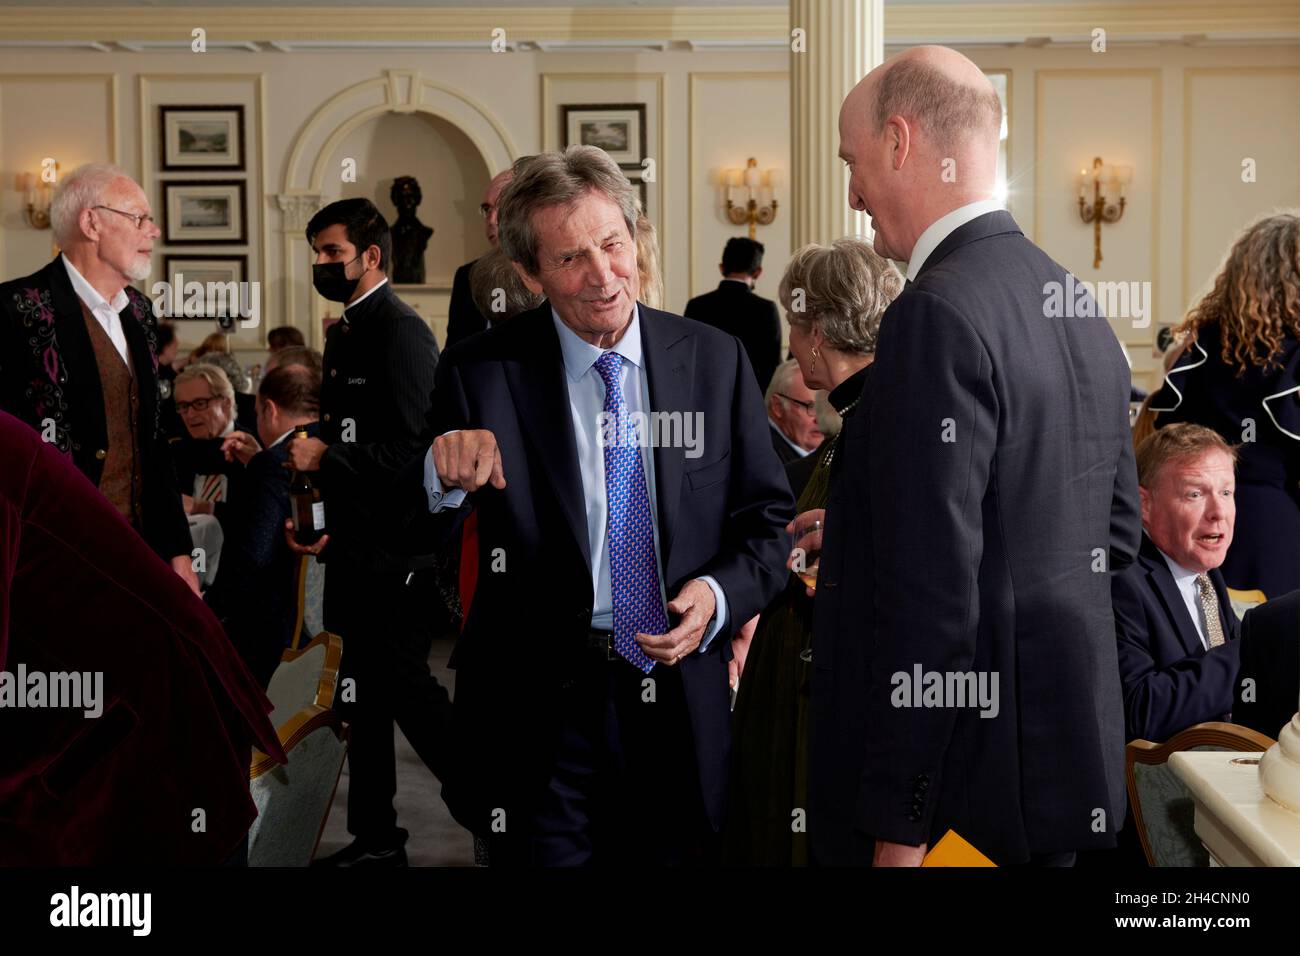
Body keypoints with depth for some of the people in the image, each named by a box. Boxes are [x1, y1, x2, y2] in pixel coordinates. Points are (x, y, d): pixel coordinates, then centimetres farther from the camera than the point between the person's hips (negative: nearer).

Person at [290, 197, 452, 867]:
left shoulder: (400, 331, -14)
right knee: (366, 693, 14)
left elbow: (414, 447, -23)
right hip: (354, 549, 9)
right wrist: (327, 523, 13)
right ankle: (375, 839, 25)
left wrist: (326, 457, -19)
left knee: (405, 687, -4)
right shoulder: (344, 333, 15)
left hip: (395, 552, -9)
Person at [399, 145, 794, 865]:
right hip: (538, 713, -2)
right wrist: (442, 475, -25)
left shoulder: (715, 361, 1)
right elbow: (413, 538, -3)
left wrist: (720, 596, -14)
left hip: (679, 700, 2)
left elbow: (769, 521, 6)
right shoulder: (481, 373, -5)